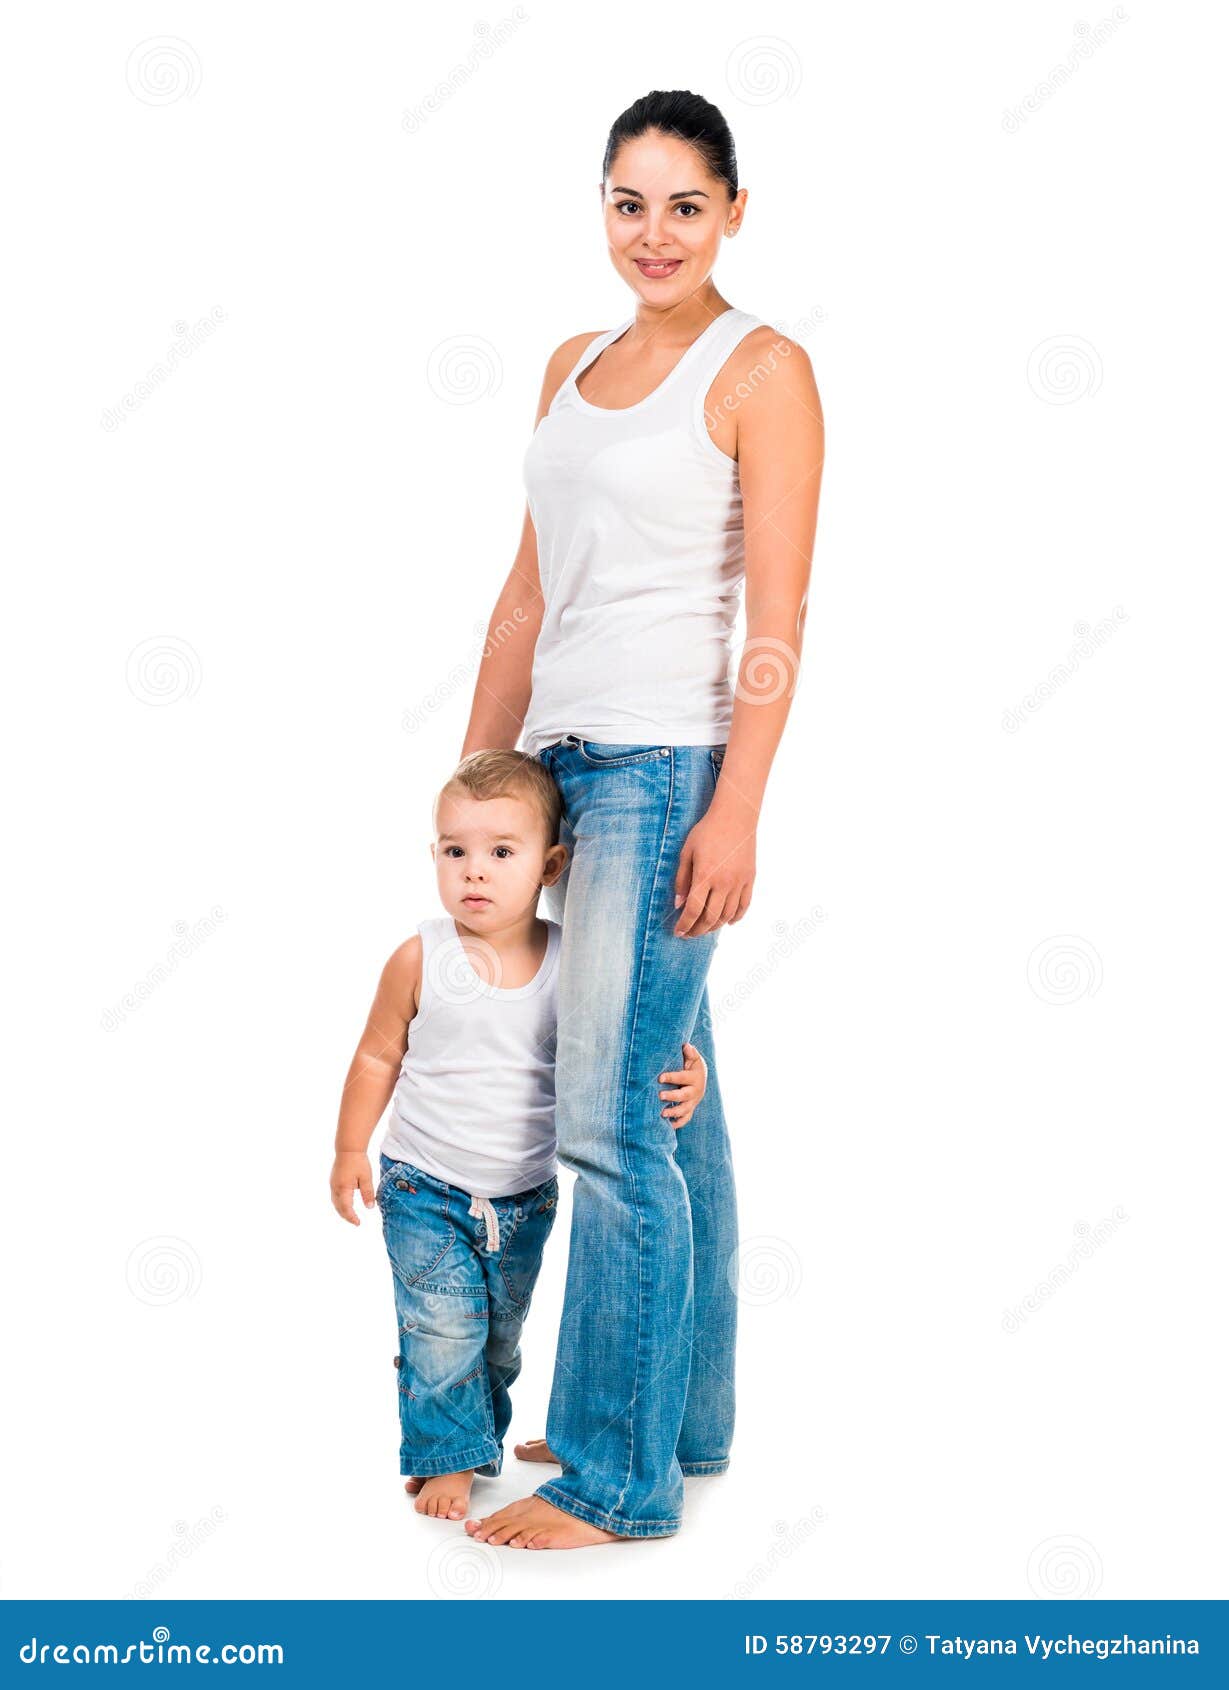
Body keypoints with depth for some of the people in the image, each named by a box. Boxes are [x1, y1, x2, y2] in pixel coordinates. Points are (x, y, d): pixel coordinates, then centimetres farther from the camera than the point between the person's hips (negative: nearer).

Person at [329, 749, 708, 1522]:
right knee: (442, 1333, -7)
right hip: (426, 1193, -2)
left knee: (501, 1335, 16)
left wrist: (685, 1077, -19)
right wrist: (351, 1149, 1)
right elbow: (379, 1057, -1)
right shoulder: (421, 959, -13)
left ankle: (481, 1436, 36)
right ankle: (445, 1456, 10)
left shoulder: (572, 960, -10)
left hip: (525, 1197, 2)